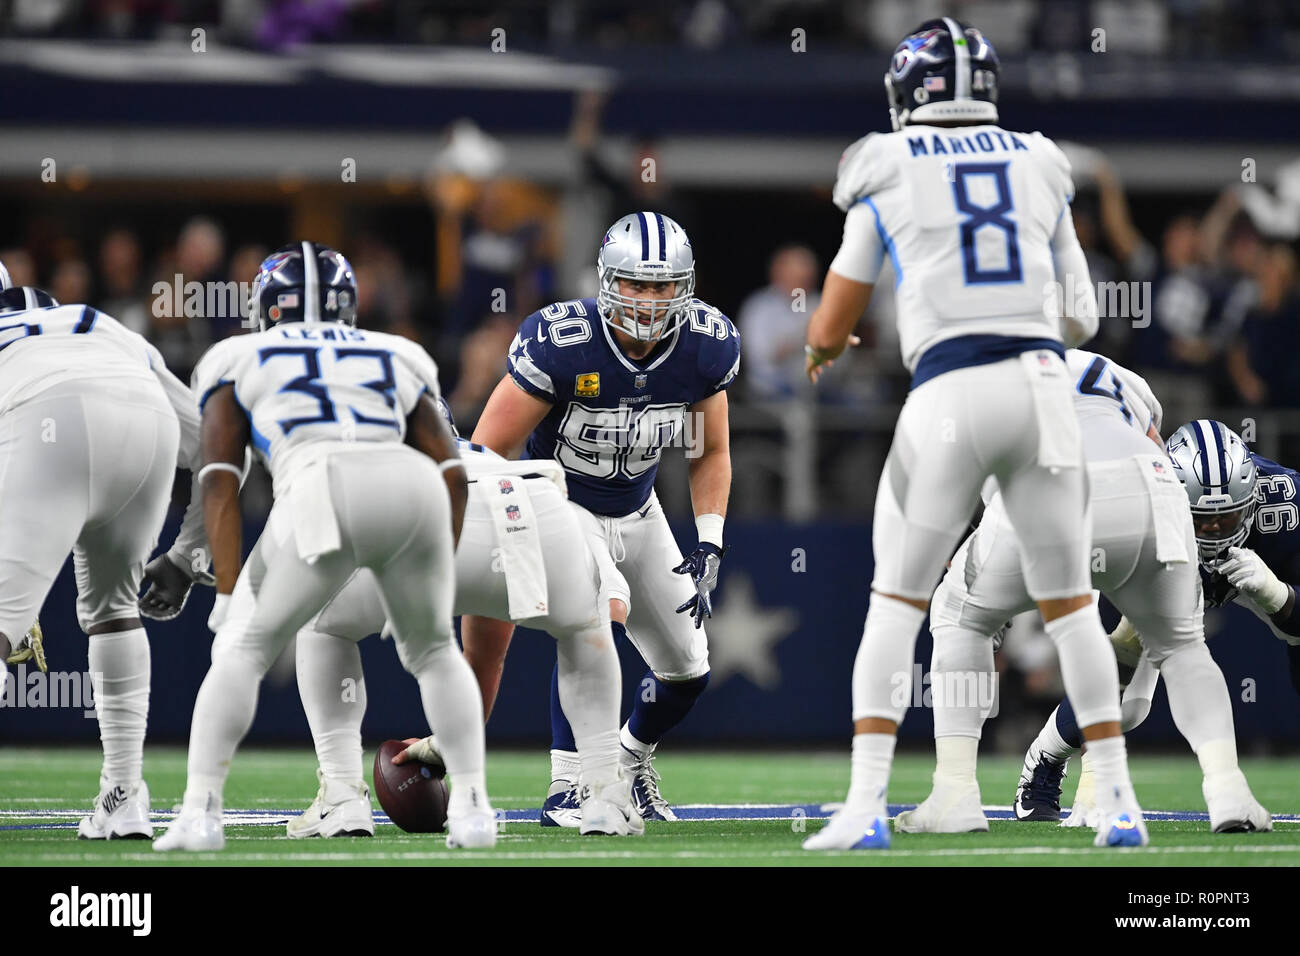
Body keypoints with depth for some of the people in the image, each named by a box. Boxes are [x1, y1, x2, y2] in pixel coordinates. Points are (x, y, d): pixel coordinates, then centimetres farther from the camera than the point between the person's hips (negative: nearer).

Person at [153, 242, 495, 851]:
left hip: (321, 493, -3)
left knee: (245, 648, 15)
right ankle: (471, 807, 16)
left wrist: (228, 592, 11)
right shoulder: (397, 359, 34)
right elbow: (451, 471, 24)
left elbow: (220, 481, 15)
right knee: (433, 649, 26)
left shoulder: (241, 363, 27)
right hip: (413, 487, 3)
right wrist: (437, 576, 27)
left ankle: (200, 811, 4)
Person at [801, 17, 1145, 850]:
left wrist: (819, 354, 37)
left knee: (898, 601, 8)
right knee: (1070, 600, 14)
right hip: (1043, 382, 2)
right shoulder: (1040, 166, 14)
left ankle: (867, 807, -2)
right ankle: (1121, 803, 11)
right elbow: (1080, 318, 17)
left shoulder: (890, 172, 6)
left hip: (949, 397, -2)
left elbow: (832, 327, 12)